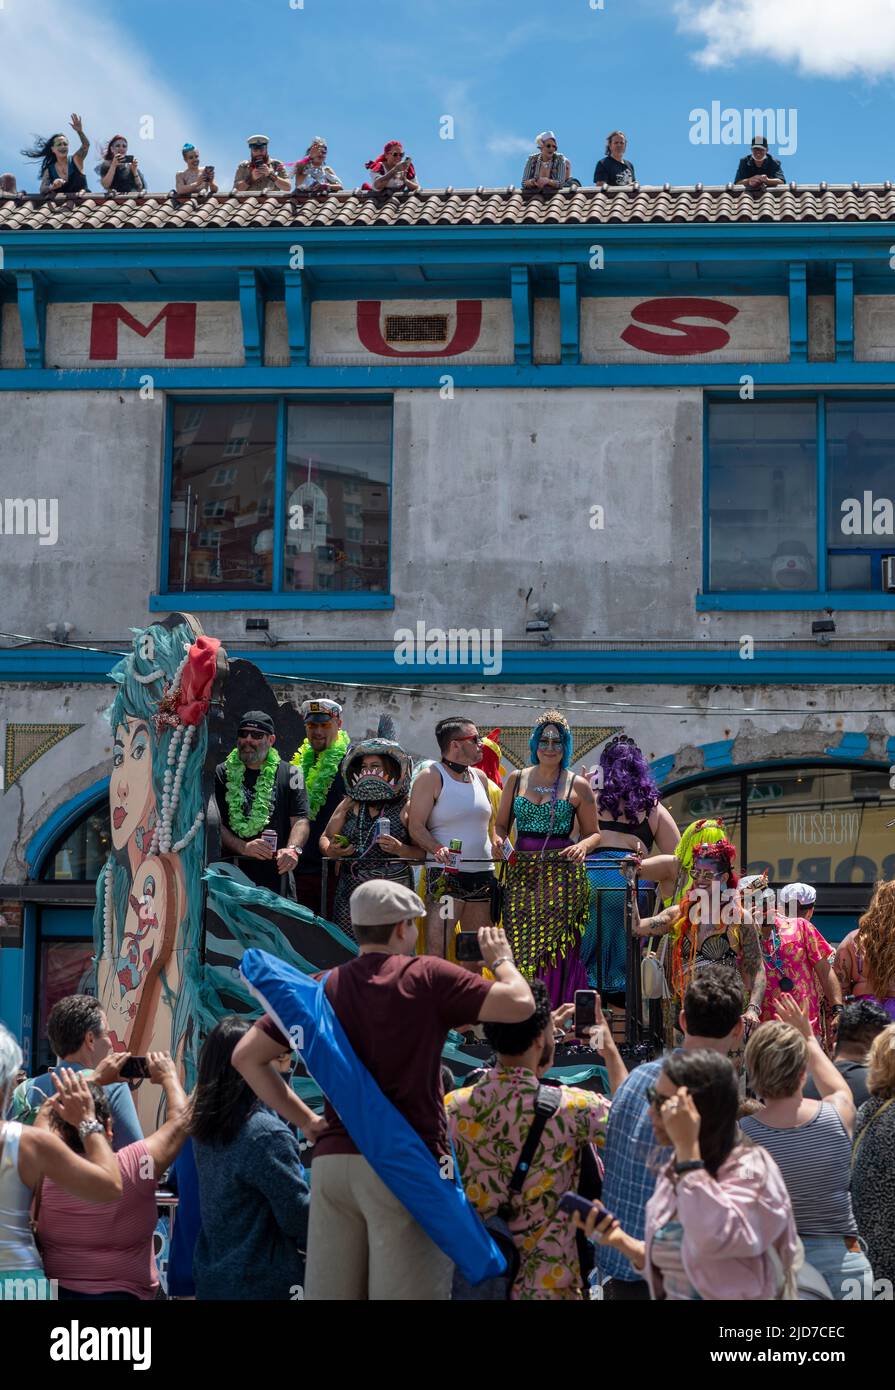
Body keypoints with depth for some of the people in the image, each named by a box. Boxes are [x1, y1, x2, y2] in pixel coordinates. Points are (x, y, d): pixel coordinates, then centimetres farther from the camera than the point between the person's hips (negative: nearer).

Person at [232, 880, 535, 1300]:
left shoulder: (325, 987, 11)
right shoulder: (426, 976, -3)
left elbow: (246, 1056, 12)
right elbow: (519, 1004, -6)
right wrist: (500, 959, 14)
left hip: (332, 1158, 5)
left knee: (330, 1291, 7)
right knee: (406, 1292, -5)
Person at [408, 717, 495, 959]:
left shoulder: (480, 777, 16)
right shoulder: (431, 777, -4)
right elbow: (416, 826, -11)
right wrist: (438, 849, -27)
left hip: (483, 873, 7)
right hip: (446, 873, -7)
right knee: (437, 949, -16)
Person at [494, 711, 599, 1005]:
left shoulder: (578, 786, 6)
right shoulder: (517, 779, 12)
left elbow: (593, 832, 10)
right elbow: (501, 824, 17)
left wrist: (583, 846, -12)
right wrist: (498, 840, -5)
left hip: (562, 874, -2)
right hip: (521, 874, 2)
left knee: (556, 948, -7)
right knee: (518, 948, -4)